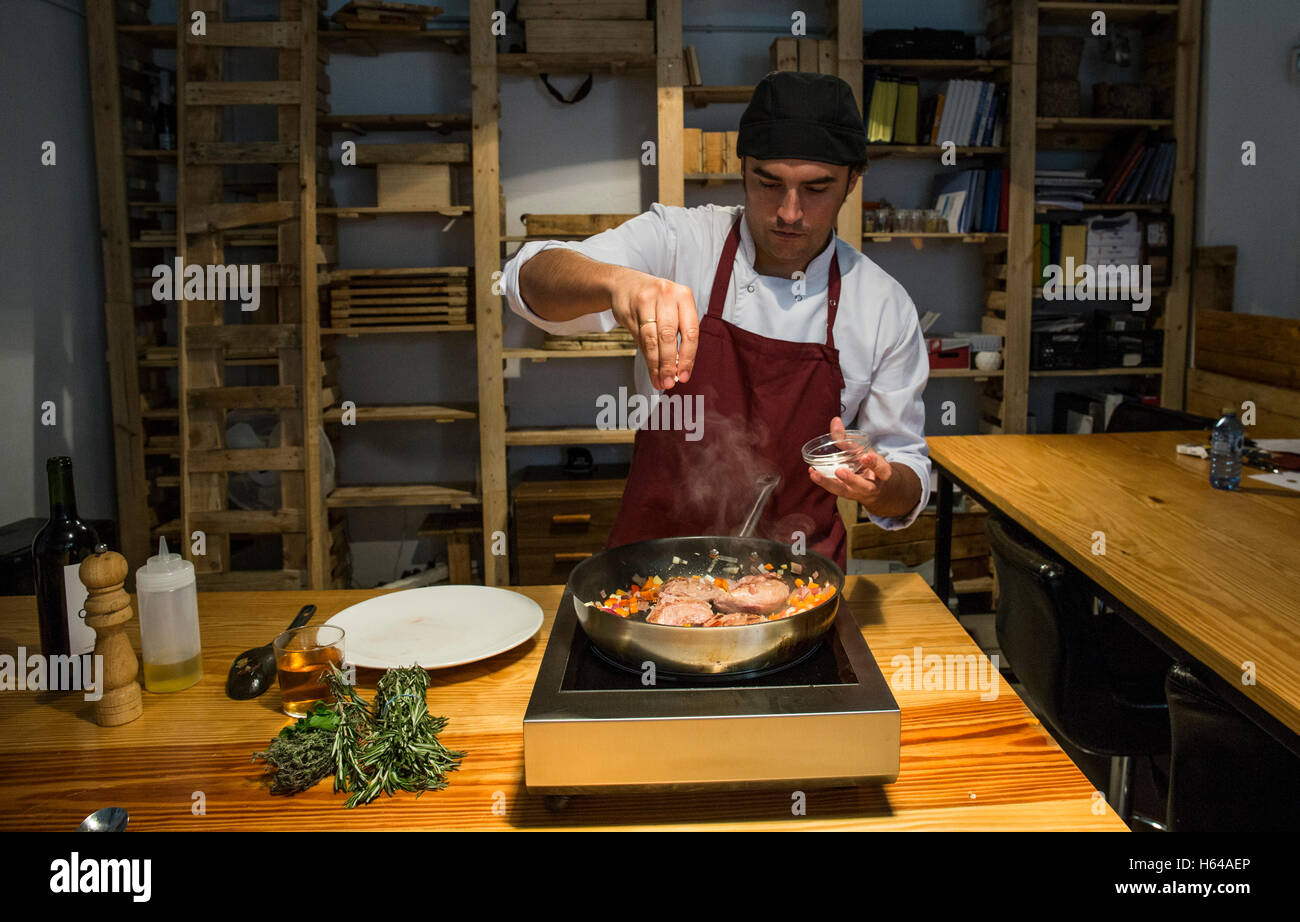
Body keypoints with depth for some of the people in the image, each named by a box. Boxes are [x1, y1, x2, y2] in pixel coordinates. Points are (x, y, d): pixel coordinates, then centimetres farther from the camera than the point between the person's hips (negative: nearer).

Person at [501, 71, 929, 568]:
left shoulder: (886, 306, 0)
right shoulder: (678, 241, -3)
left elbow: (909, 480, 6)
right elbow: (529, 280, -17)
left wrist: (880, 486, -17)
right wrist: (618, 280, -38)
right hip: (656, 559, -1)